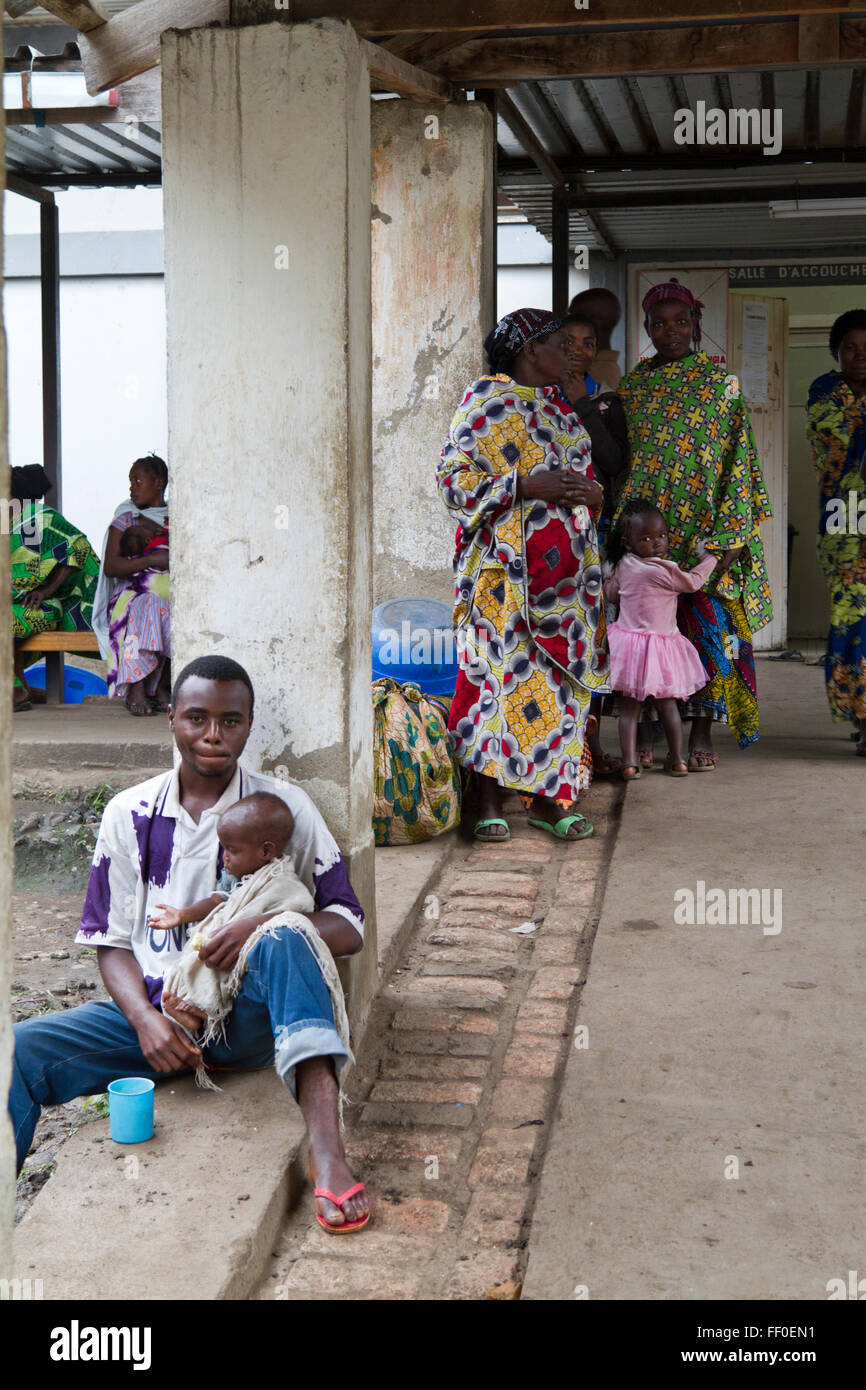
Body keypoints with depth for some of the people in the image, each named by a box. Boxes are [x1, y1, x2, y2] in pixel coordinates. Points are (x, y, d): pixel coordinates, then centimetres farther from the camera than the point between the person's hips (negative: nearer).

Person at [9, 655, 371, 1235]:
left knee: (284, 940, -36)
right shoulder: (129, 814, 7)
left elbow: (349, 929, -1)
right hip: (153, 1013, 2)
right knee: (20, 1050, -23)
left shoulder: (285, 806, 1)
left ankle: (328, 1155, -49)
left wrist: (266, 926, -22)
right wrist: (147, 1020, -12)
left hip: (249, 1017, -2)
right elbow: (112, 942, 9)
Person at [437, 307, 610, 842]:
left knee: (560, 678, 4)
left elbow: (586, 479, 26)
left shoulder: (558, 411, 19)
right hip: (508, 567, -7)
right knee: (504, 671, -9)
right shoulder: (486, 401, -2)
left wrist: (591, 492, 1)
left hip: (566, 568, 7)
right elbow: (453, 475, -9)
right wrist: (527, 485, -17)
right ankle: (490, 800, -2)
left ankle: (547, 798, 10)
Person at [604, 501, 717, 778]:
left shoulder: (623, 566, 2)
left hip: (628, 638, 4)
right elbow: (693, 581, -3)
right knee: (667, 703, 10)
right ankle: (677, 760, 19)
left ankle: (629, 762, -5)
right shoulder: (663, 570, -16)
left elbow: (611, 593, 18)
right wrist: (710, 558, 14)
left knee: (629, 706, 3)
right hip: (659, 646, -4)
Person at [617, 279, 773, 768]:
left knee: (710, 619, -4)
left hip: (703, 527, -2)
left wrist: (730, 532, -11)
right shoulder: (633, 385, 12)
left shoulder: (720, 379, 2)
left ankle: (703, 732, 2)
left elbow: (737, 455, -2)